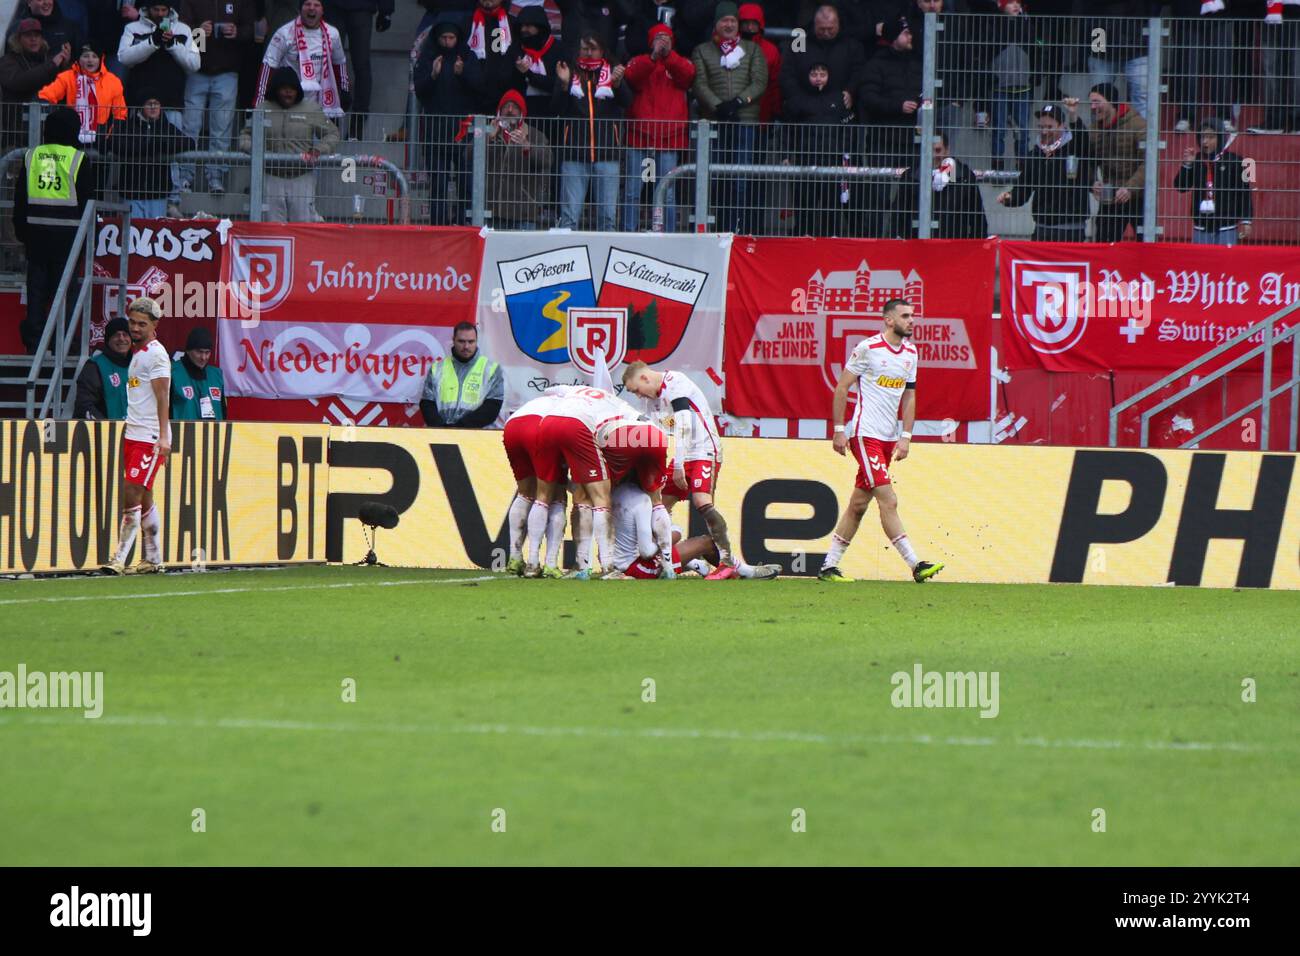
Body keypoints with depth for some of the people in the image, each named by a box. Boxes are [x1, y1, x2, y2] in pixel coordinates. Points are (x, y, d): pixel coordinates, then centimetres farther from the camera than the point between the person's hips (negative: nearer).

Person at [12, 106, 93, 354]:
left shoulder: (31, 156, 6)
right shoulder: (78, 159, -5)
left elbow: (20, 197, 10)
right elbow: (87, 199, -3)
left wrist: (21, 230, 17)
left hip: (36, 231, 3)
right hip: (67, 232, -3)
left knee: (36, 288, 7)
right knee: (65, 287, 0)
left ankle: (33, 343, 6)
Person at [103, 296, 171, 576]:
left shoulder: (156, 353, -8)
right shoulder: (137, 353, 19)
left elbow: (162, 396, -15)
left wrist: (163, 437, -21)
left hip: (149, 437, -9)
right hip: (133, 434, 9)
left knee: (133, 495, -12)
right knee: (144, 499, 9)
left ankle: (120, 558, -12)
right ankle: (152, 560, 13)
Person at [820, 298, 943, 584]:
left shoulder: (910, 352, 11)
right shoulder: (868, 348, -10)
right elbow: (841, 388, -6)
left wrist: (906, 437, 8)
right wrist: (839, 430, -9)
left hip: (889, 438, 8)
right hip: (865, 434, -8)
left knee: (859, 504, 9)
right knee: (888, 501, -13)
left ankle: (829, 566, 15)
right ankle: (915, 565, -16)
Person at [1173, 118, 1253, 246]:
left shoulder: (1234, 161, -6)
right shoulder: (1197, 160, 4)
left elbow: (1244, 192, -4)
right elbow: (1181, 186, 5)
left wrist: (1246, 221, -8)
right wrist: (1187, 165, -9)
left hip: (1226, 227, -4)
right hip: (1201, 227, 4)